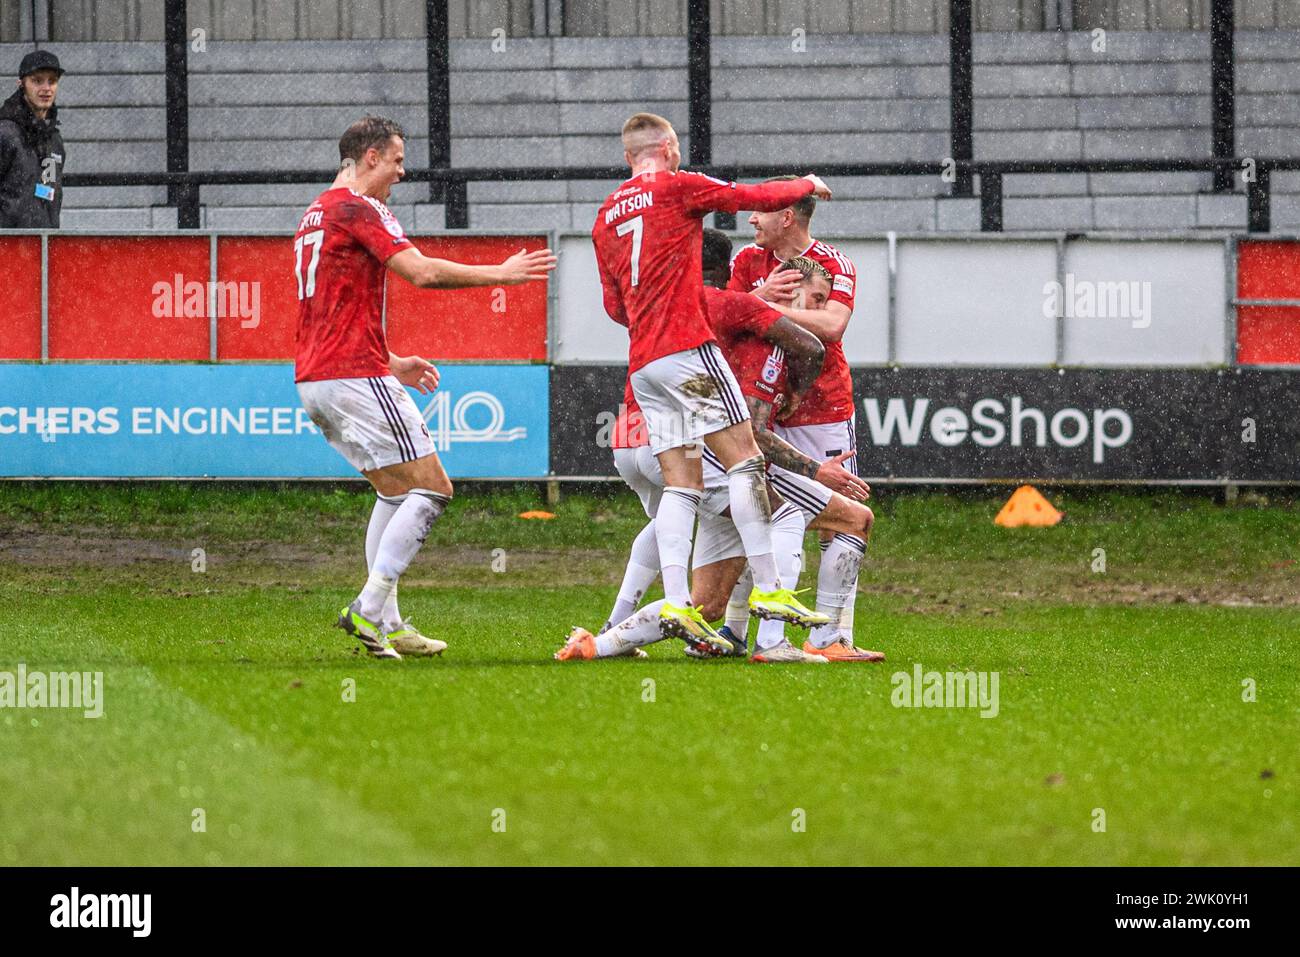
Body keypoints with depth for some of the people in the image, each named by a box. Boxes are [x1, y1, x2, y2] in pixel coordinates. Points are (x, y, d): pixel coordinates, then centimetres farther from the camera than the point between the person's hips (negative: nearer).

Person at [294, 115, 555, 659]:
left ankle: (385, 623, 11)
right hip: (355, 376, -10)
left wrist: (390, 364, 26)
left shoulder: (313, 217, 21)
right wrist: (501, 273, -9)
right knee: (431, 489, -6)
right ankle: (369, 609, -13)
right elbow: (423, 272, -19)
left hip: (313, 380, 10)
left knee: (395, 491, 17)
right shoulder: (359, 208, -10)